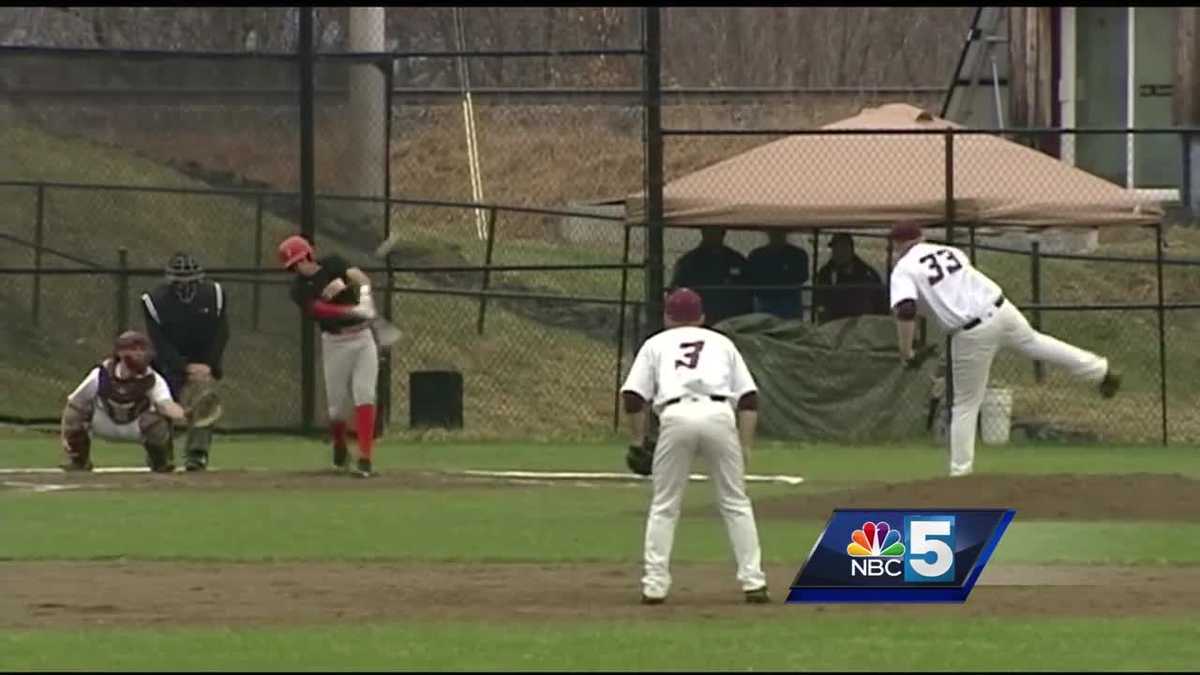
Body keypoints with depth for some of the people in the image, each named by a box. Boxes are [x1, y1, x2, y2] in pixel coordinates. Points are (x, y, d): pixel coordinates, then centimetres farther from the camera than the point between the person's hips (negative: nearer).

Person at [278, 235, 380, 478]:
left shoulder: (333, 264, 3)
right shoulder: (300, 289, -7)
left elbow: (359, 276, -13)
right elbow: (321, 310, -24)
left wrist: (364, 291, -36)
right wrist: (355, 311, -37)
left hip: (363, 338, 1)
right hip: (335, 343, -1)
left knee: (364, 394, -11)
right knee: (338, 403, 2)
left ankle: (365, 458, -15)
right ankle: (339, 448, 32)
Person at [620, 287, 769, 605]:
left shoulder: (656, 344, 24)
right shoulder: (721, 342, 28)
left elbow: (633, 396, 10)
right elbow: (748, 398, 16)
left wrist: (637, 441, 19)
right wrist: (745, 446, 15)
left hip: (676, 416, -1)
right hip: (720, 415, 1)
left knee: (664, 505, 10)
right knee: (736, 503, 10)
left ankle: (654, 584, 4)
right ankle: (753, 581, 4)